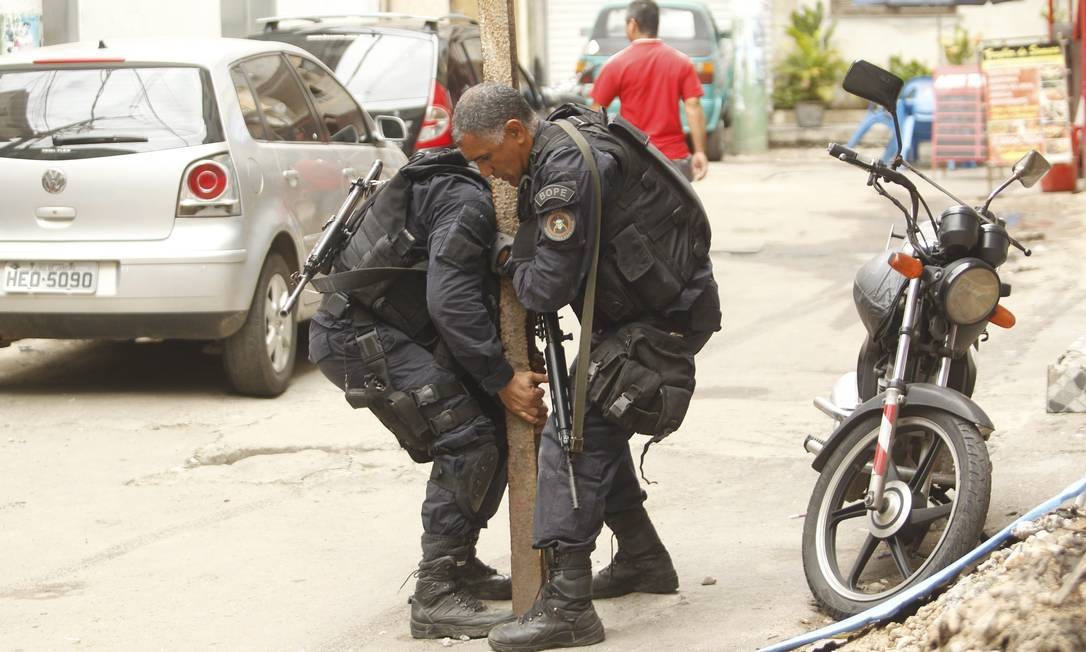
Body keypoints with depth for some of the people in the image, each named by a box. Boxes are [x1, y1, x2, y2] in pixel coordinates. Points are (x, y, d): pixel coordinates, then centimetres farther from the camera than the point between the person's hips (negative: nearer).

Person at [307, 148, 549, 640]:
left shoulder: (482, 202, 17)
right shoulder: (468, 202, -15)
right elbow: (450, 300, -27)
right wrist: (503, 379, -24)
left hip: (392, 333, 10)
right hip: (355, 335, -10)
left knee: (495, 427, 8)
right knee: (466, 439, -16)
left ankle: (459, 564, 18)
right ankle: (436, 598, -16)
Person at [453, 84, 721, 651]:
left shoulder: (568, 167, -26)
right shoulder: (559, 144, 7)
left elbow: (547, 289, -25)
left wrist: (509, 262, -4)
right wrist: (519, 258, 1)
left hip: (664, 317, -11)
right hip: (638, 311, 11)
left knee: (575, 435, -16)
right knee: (594, 427, 21)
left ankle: (566, 605, -20)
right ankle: (642, 559, 36)